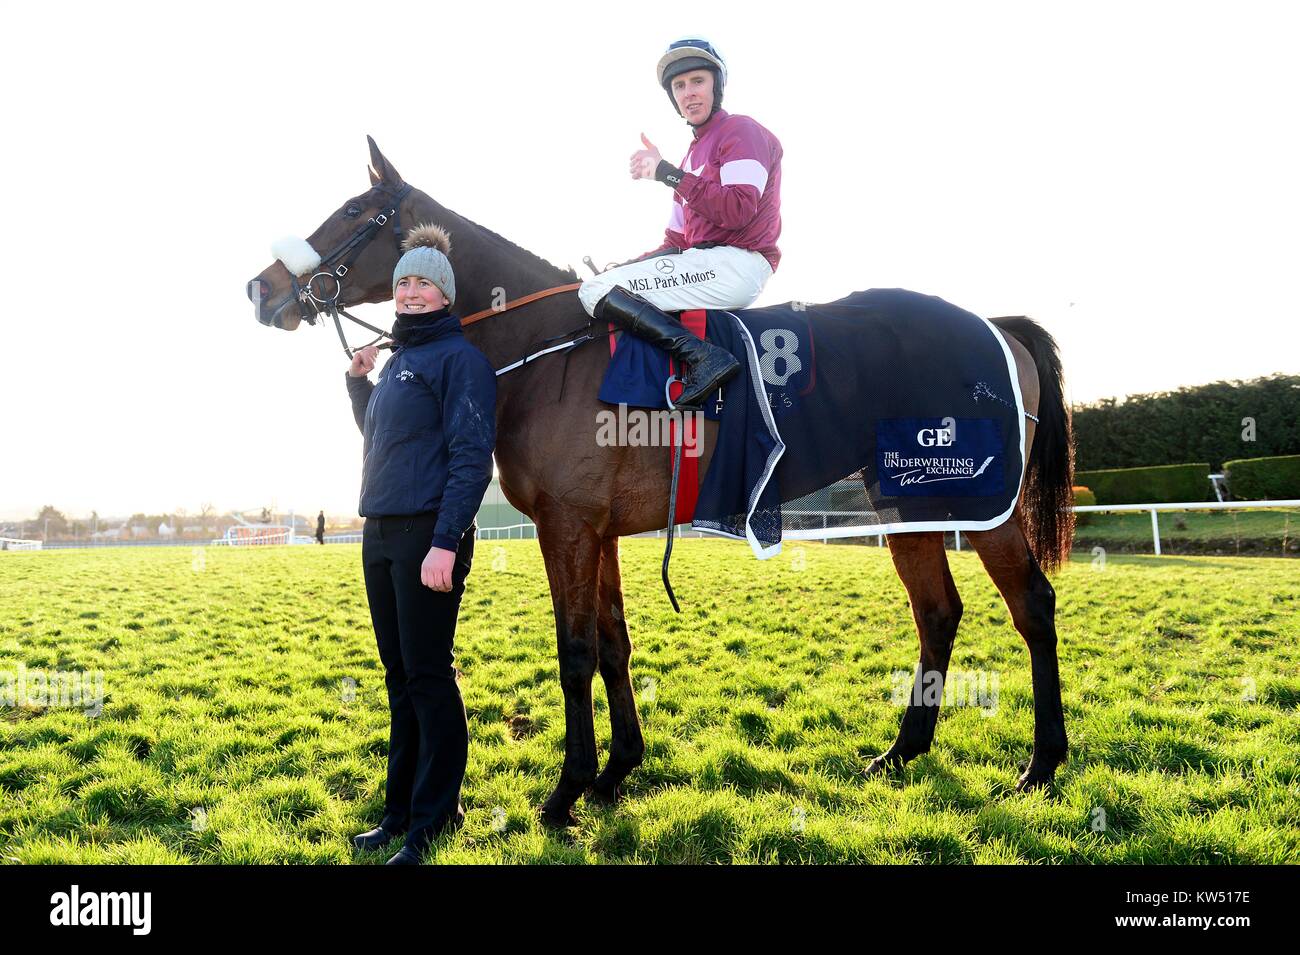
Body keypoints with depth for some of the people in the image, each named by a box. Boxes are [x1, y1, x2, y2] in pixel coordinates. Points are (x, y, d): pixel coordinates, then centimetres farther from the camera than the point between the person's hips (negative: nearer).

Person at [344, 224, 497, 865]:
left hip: (428, 535, -9)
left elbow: (471, 457, -16)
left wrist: (445, 543, -24)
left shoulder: (459, 357, -7)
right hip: (380, 534, 9)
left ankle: (434, 823, 8)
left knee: (427, 677, -3)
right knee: (399, 677, 14)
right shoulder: (396, 360, 18)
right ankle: (400, 810, 25)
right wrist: (357, 381, 17)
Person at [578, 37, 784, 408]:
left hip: (736, 263, -10)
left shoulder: (741, 130, -1)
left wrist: (667, 172, -18)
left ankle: (704, 357, -29)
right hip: (701, 260, 10)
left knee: (596, 291, -18)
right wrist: (630, 266, 8)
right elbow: (678, 238, 23)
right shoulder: (696, 150, 28)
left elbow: (738, 211, -19)